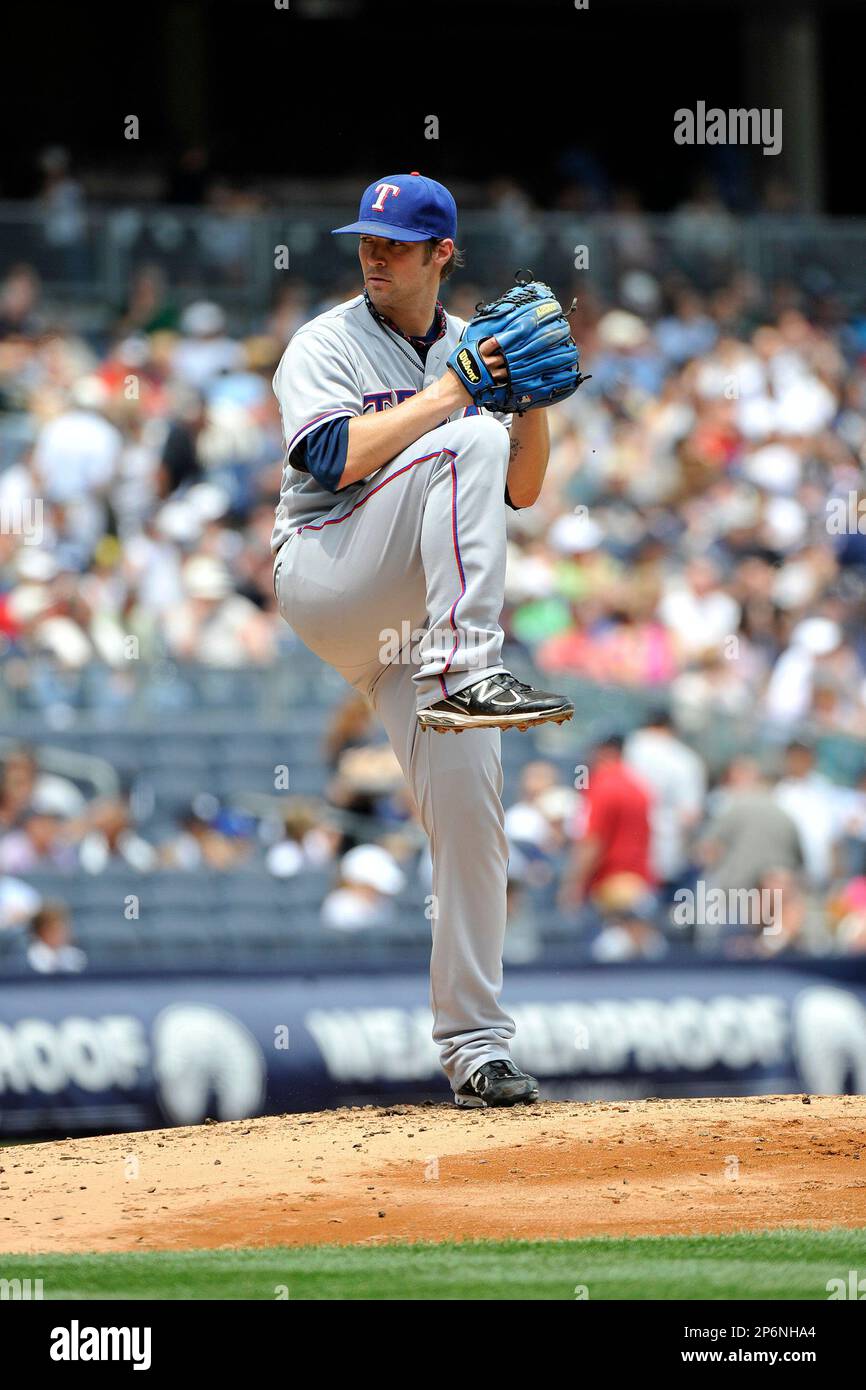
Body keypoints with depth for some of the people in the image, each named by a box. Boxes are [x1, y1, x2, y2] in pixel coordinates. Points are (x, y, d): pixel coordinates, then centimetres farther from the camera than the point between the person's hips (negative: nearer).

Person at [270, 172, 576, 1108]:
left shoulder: (471, 349, 18)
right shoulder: (328, 344, 2)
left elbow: (519, 490, 13)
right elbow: (340, 457, -16)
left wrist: (533, 401, -4)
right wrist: (454, 393, -15)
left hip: (412, 620, 5)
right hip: (325, 583, -5)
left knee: (467, 807, -7)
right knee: (463, 445, -26)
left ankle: (474, 1046, -1)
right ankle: (467, 673, -38)